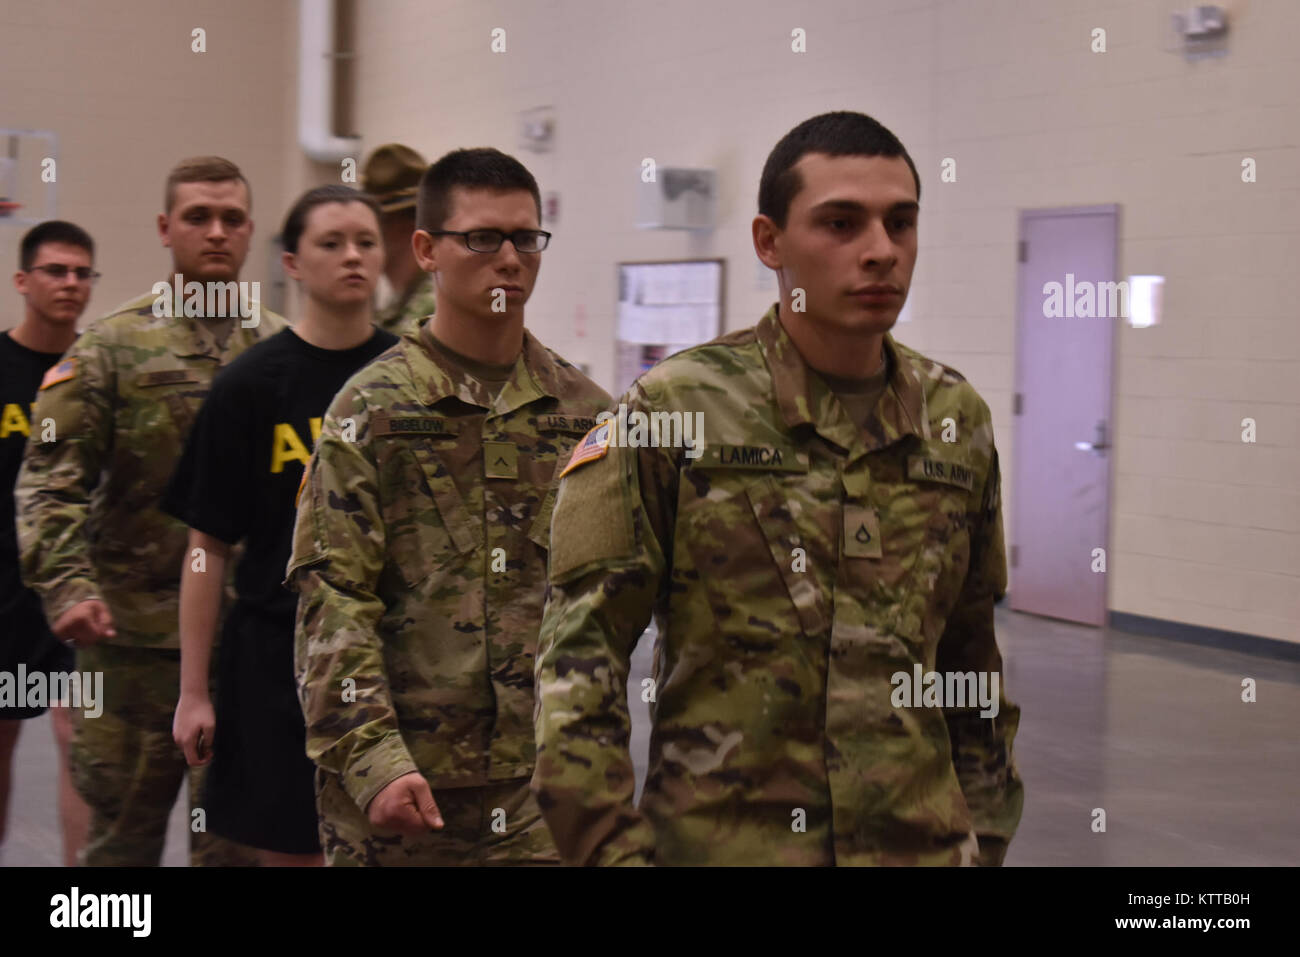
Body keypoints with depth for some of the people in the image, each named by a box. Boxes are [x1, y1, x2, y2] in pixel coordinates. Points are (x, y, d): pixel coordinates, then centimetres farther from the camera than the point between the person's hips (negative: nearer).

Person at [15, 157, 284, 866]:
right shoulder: (112, 347, 0)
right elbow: (51, 482, -6)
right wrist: (68, 587, -20)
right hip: (134, 638, -2)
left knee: (235, 840, 8)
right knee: (123, 836, 9)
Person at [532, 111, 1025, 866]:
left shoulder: (957, 420, 6)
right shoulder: (674, 411, -7)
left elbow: (971, 661, 13)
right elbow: (580, 650, -9)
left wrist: (985, 835, 11)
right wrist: (612, 846, -14)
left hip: (924, 842, 3)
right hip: (720, 839, -3)